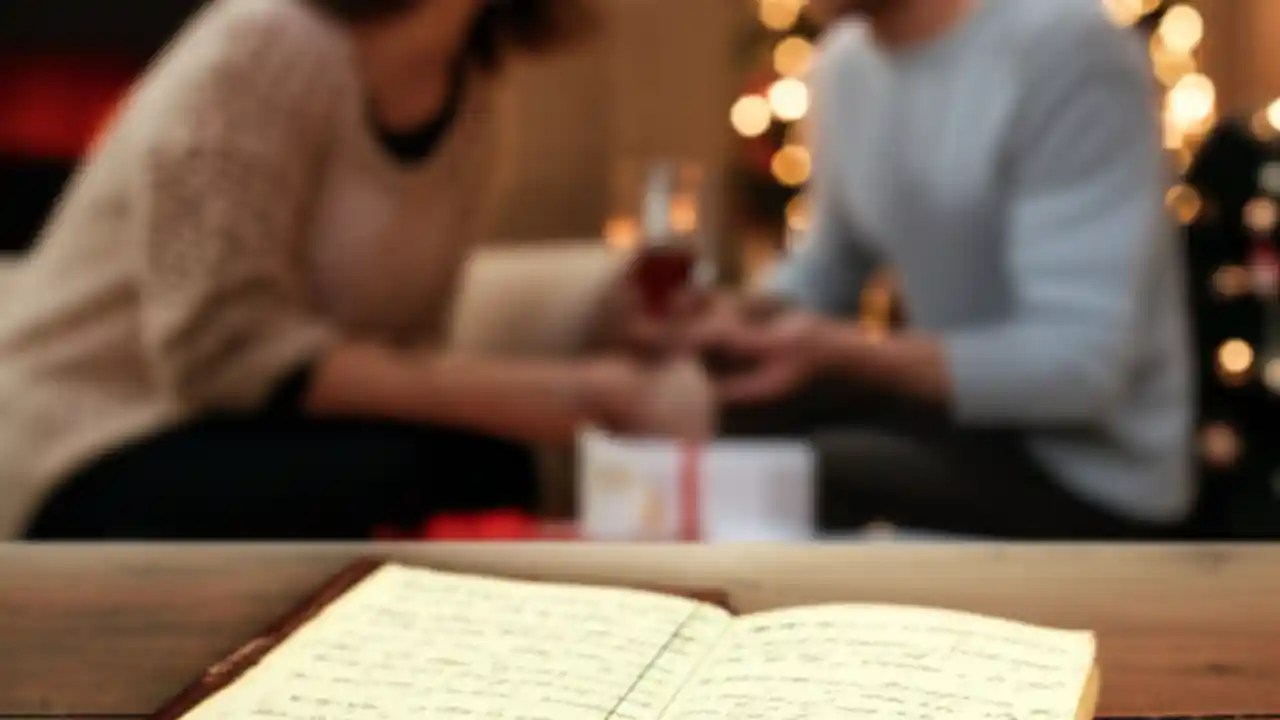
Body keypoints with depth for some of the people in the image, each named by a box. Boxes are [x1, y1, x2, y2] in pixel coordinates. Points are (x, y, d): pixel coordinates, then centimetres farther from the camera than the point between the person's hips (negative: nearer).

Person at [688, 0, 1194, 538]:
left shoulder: (1069, 48, -19)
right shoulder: (845, 61, 5)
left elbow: (1082, 364, -24)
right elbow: (829, 269, 16)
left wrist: (837, 354, -31)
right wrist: (742, 317, -6)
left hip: (1089, 470, -7)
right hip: (957, 401, 7)